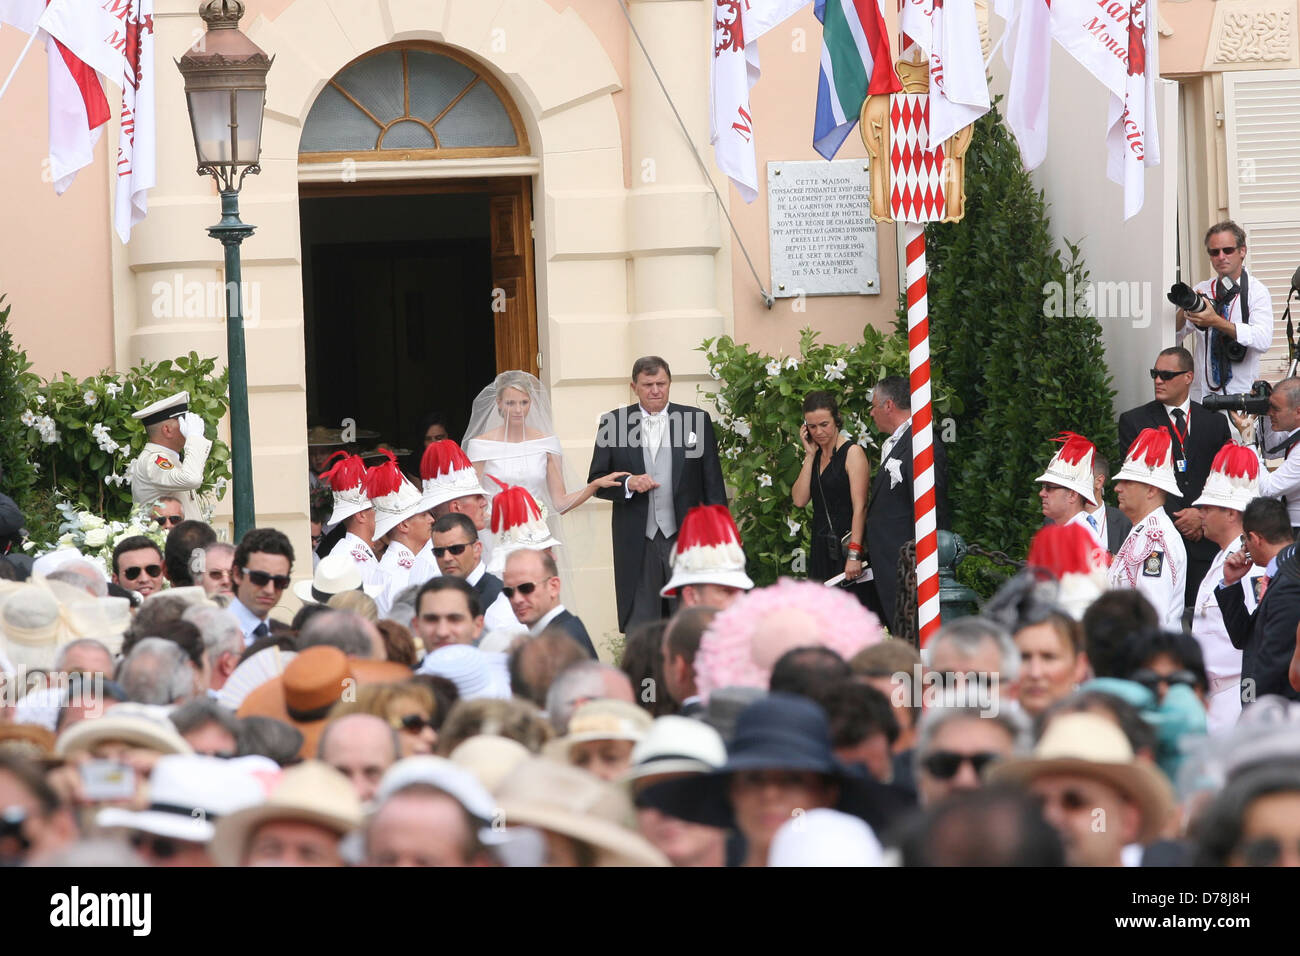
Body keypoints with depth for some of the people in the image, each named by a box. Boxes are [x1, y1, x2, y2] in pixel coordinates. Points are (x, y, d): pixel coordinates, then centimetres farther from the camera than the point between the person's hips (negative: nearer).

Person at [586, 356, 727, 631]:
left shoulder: (697, 420, 5)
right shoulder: (613, 422, 5)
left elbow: (713, 483, 5)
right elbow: (596, 481, 7)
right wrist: (628, 483, -13)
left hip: (684, 538, 0)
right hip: (637, 543, 0)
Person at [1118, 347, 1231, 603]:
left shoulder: (1214, 423, 13)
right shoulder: (1134, 421, 6)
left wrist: (1202, 515, -6)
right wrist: (1176, 520, -7)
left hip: (1205, 543, 2)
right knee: (1162, 613, -9)